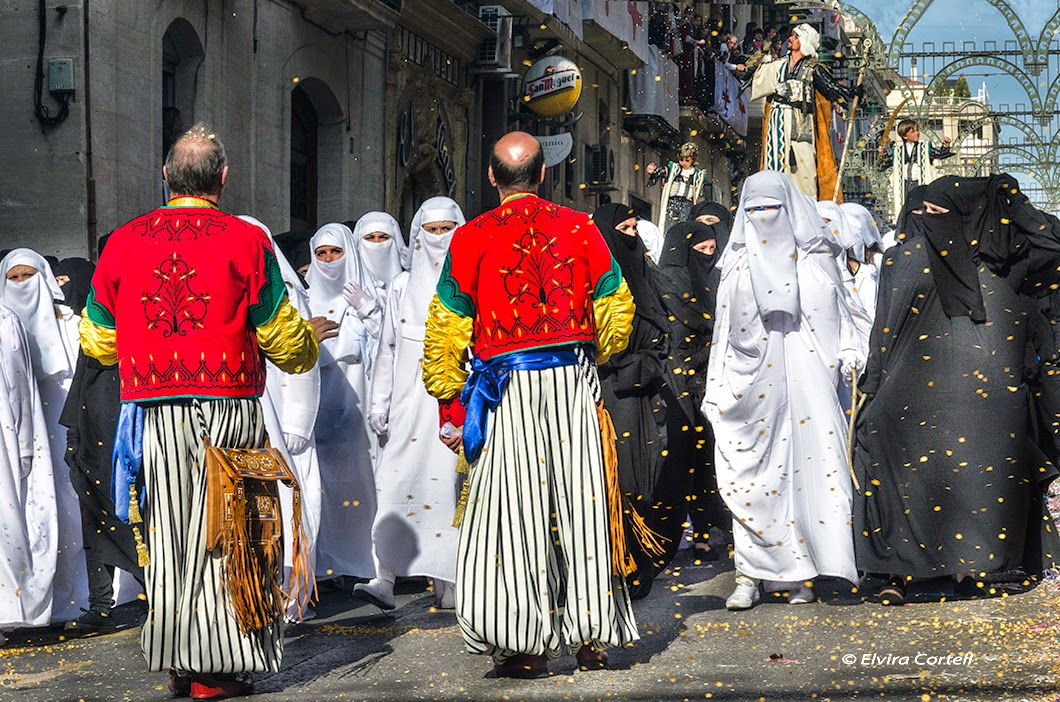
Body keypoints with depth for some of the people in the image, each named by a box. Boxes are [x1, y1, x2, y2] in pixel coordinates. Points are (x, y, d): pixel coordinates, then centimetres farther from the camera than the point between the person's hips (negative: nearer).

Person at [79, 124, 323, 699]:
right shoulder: (245, 240, -5)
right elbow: (282, 337, -1)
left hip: (151, 411, 3)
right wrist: (309, 339, 22)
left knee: (166, 532, 11)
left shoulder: (123, 242, 5)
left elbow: (97, 340, 13)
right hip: (227, 411, -3)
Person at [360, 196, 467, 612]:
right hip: (411, 401, 2)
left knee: (450, 483, -4)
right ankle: (385, 579, -11)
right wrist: (380, 403, 8)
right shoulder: (402, 286, 14)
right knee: (395, 483, -9)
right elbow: (388, 349, 14)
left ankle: (447, 582, 3)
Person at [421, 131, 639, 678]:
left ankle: (526, 647, 3)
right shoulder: (580, 229, 5)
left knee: (515, 507, 2)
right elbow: (616, 314, 10)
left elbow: (447, 332, -1)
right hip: (573, 382, 2)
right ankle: (590, 638, 15)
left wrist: (450, 406, 7)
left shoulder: (470, 239, -1)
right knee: (579, 505, 8)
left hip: (506, 389, -2)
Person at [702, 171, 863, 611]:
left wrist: (848, 353, -4)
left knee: (809, 467, -6)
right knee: (751, 475, -4)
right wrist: (715, 387, 9)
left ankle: (801, 575, 0)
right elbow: (723, 331, 12)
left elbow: (838, 313, 11)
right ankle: (749, 575, -2)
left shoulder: (815, 258, 9)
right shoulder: (738, 264, 12)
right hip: (752, 382, 1)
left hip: (806, 380, -1)